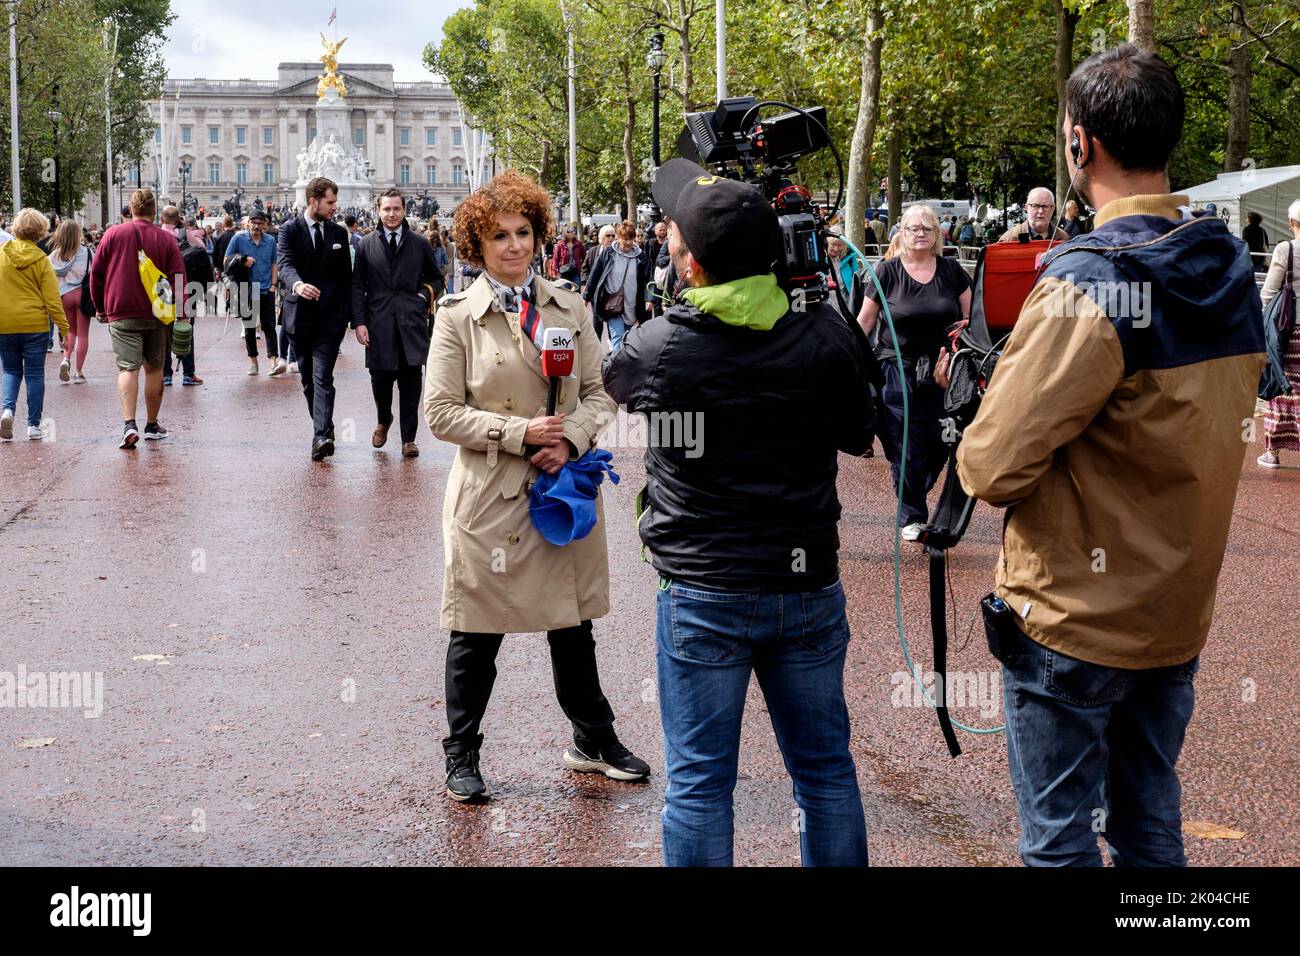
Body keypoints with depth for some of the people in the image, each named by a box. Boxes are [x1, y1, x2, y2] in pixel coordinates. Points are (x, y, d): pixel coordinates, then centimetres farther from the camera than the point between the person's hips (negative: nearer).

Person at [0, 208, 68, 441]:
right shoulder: (41, 260, -7)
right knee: (34, 374, 7)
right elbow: (52, 299, -7)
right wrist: (64, 328, 0)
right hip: (34, 324, -1)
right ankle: (33, 426, 8)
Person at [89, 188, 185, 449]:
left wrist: (101, 307, 15)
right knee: (154, 368, 13)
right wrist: (179, 311, 4)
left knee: (127, 367, -6)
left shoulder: (113, 234, 0)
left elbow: (96, 273, 3)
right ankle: (152, 425, 20)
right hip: (156, 316, 1)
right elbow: (178, 278, -3)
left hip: (121, 314, -1)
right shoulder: (167, 239, -1)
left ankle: (129, 424, -23)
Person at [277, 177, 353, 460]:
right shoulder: (290, 230, 0)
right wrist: (297, 284, -37)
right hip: (300, 316, 0)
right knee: (308, 379, 11)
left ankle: (321, 437, -21)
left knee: (323, 378, -12)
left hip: (330, 317, 0)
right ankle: (324, 427, 26)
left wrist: (348, 315, 9)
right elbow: (284, 264, -15)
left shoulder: (339, 233, 9)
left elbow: (346, 276, 13)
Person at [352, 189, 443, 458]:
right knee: (380, 379, 3)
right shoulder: (366, 245, 7)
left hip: (411, 323, 0)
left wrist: (426, 295, -5)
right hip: (379, 323, 0)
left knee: (410, 383, 0)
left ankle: (408, 438, 9)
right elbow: (357, 286, 6)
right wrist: (359, 322, -3)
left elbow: (436, 279, 15)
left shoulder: (419, 244, 7)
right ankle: (383, 421, 32)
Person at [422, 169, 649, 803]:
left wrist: (570, 440, -10)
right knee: (476, 633, 6)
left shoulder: (569, 309, 7)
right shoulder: (458, 317, -4)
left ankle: (592, 742, 32)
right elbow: (441, 412, -7)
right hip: (490, 494, -3)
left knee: (573, 624, 15)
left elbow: (599, 390, 9)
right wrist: (519, 434, -16)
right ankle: (461, 757, 22)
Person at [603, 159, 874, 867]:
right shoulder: (823, 336, -10)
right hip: (810, 588, 3)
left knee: (699, 783, 7)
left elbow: (613, 378, 11)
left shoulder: (656, 348, -14)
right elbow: (860, 435, 6)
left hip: (703, 596, -3)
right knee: (825, 769, 16)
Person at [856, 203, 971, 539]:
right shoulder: (887, 272, 1)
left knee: (940, 442, 1)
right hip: (899, 370, -2)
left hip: (942, 372, 2)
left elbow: (969, 316, 12)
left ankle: (914, 493, 28)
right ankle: (912, 515, 12)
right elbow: (864, 321, 3)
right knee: (906, 446, -2)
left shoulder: (951, 270, 7)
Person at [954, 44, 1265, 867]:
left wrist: (975, 447, -1)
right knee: (1153, 822, 19)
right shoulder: (1233, 273, 2)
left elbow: (992, 468, -22)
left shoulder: (1087, 286, -22)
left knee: (1060, 836, 6)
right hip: (1181, 613, 7)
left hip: (1074, 621, -7)